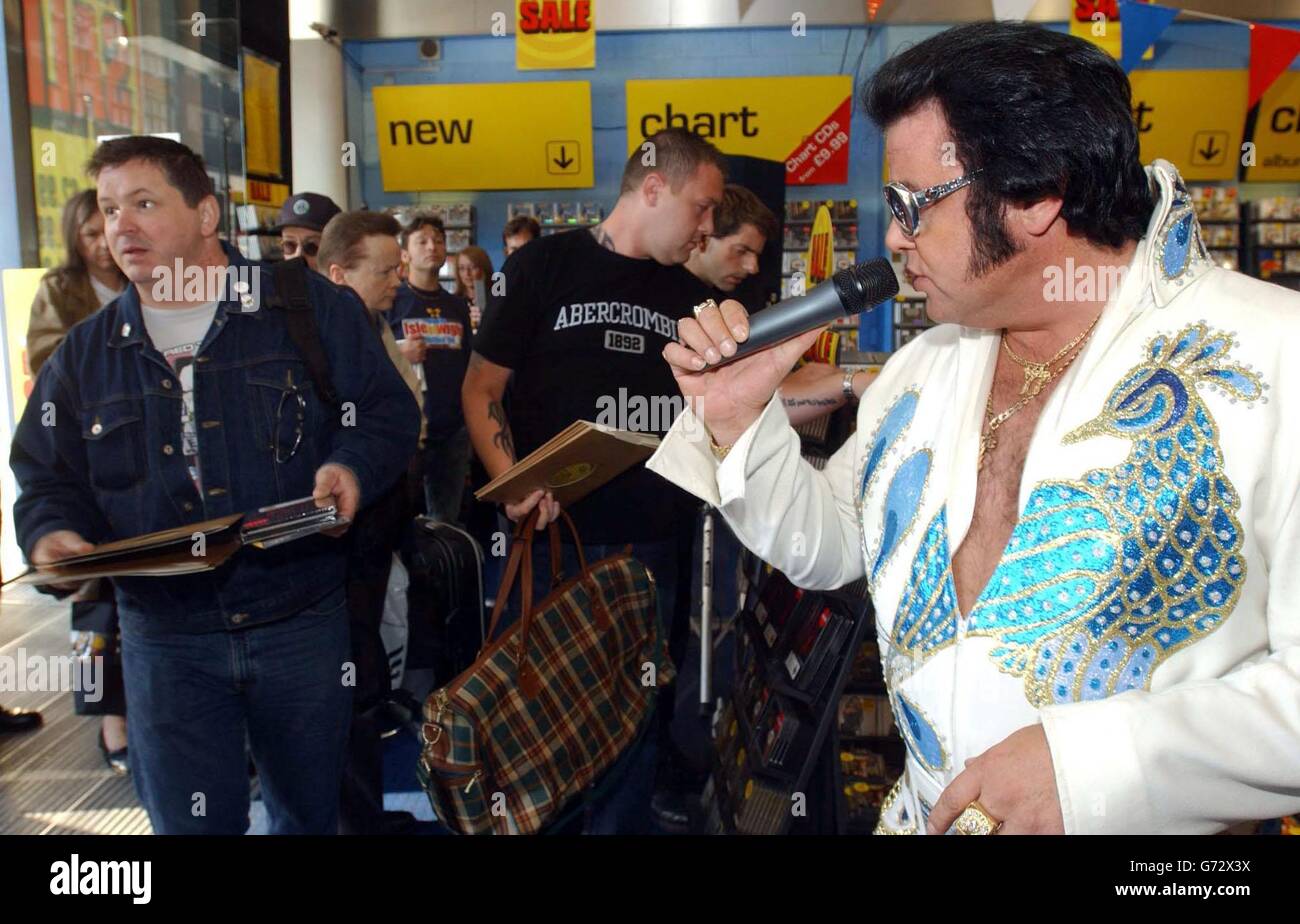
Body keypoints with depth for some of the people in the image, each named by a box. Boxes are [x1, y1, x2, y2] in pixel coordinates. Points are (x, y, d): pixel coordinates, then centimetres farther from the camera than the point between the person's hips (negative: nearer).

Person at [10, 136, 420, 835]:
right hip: (165, 633, 2)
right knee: (189, 819, 7)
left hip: (302, 619, -1)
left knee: (310, 810, 18)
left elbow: (387, 410, -1)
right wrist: (53, 534, -9)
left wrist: (352, 465, -21)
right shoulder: (84, 354, 8)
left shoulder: (312, 309, -2)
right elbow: (48, 476, 13)